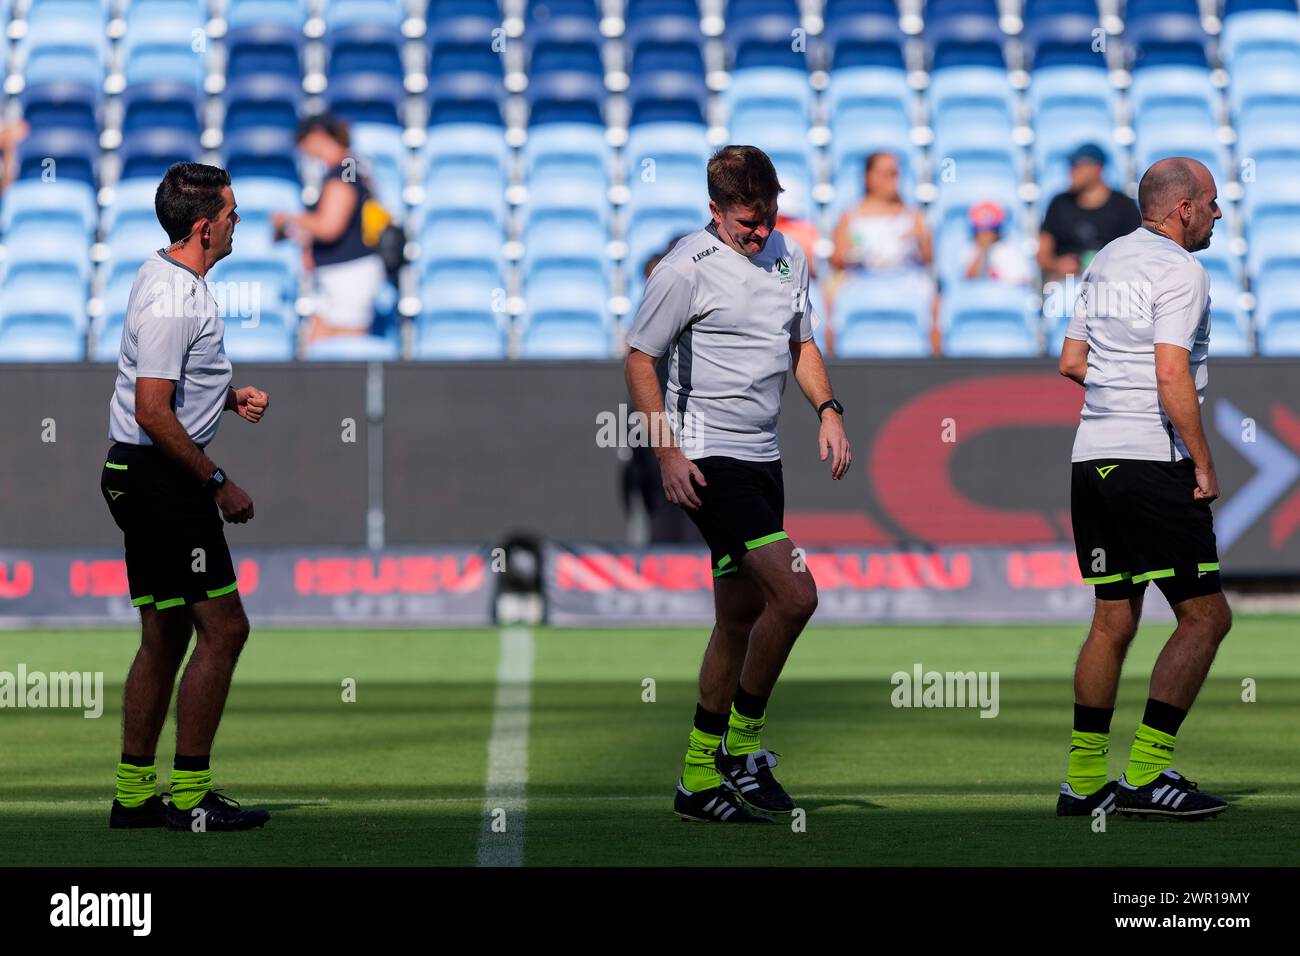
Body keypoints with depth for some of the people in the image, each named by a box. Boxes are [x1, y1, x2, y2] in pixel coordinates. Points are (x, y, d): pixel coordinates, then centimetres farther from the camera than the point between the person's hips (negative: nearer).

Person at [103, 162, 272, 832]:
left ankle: (134, 794, 17)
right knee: (223, 628, -7)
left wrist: (231, 395, 12)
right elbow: (154, 413, -24)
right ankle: (190, 795, -3)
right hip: (161, 479, -11)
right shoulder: (172, 300, -20)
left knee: (165, 638, 13)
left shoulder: (170, 277, 12)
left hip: (140, 477, 11)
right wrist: (218, 484, -17)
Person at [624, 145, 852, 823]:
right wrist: (667, 453, -13)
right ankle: (742, 745, -2)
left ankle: (699, 779, 18)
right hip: (709, 461, -8)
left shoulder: (790, 257, 11)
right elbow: (639, 358, -7)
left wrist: (828, 409, 8)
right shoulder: (686, 268, -11)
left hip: (762, 460, 8)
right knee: (795, 595, -17)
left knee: (740, 621, 10)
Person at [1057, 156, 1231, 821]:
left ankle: (1084, 779, 12)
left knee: (1113, 618, 13)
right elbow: (1172, 377, -18)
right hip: (1152, 462, -9)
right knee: (1205, 616, -4)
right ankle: (1144, 775, -8)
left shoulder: (1105, 262, 16)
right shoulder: (1178, 271, -10)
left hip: (1091, 459, 9)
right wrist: (1204, 466, -14)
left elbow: (1071, 362, 20)